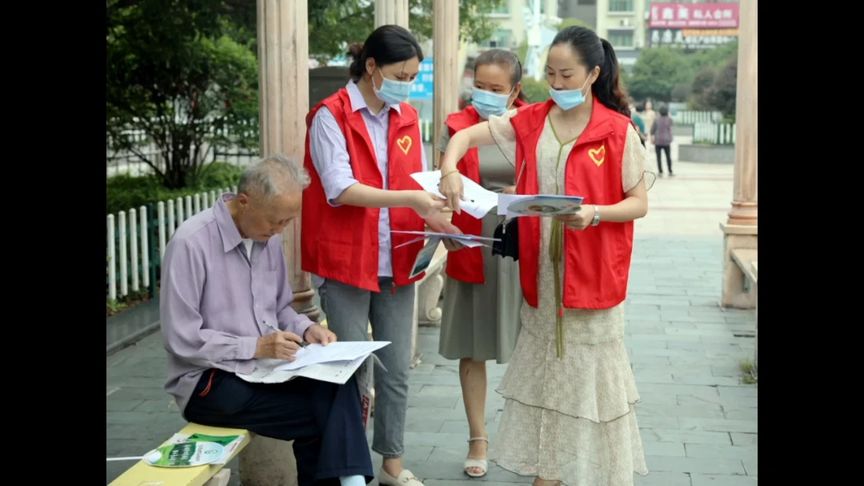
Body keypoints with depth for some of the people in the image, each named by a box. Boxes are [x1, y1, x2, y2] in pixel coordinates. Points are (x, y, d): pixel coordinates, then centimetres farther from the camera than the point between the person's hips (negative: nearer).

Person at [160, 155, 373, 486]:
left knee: (338, 384, -23)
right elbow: (181, 339, -18)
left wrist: (306, 329, -3)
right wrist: (256, 347, -21)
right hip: (210, 379, -6)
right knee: (321, 413, -24)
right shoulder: (191, 243, -17)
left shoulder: (267, 236, 7)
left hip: (265, 366, 6)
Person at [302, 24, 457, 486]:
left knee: (395, 370, 11)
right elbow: (340, 189, -18)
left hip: (397, 263, 5)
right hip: (346, 263, -5)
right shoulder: (330, 116, -9)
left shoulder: (407, 118, 10)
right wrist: (407, 198, -26)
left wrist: (433, 215, -9)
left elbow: (418, 181, 12)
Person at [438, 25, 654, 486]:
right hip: (541, 272, 4)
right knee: (544, 373, 12)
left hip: (592, 275, -4)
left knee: (590, 375, 3)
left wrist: (595, 213, -23)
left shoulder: (618, 132, -7)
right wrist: (449, 171, -13)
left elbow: (639, 202, -4)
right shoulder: (529, 121, 4)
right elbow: (464, 136, 8)